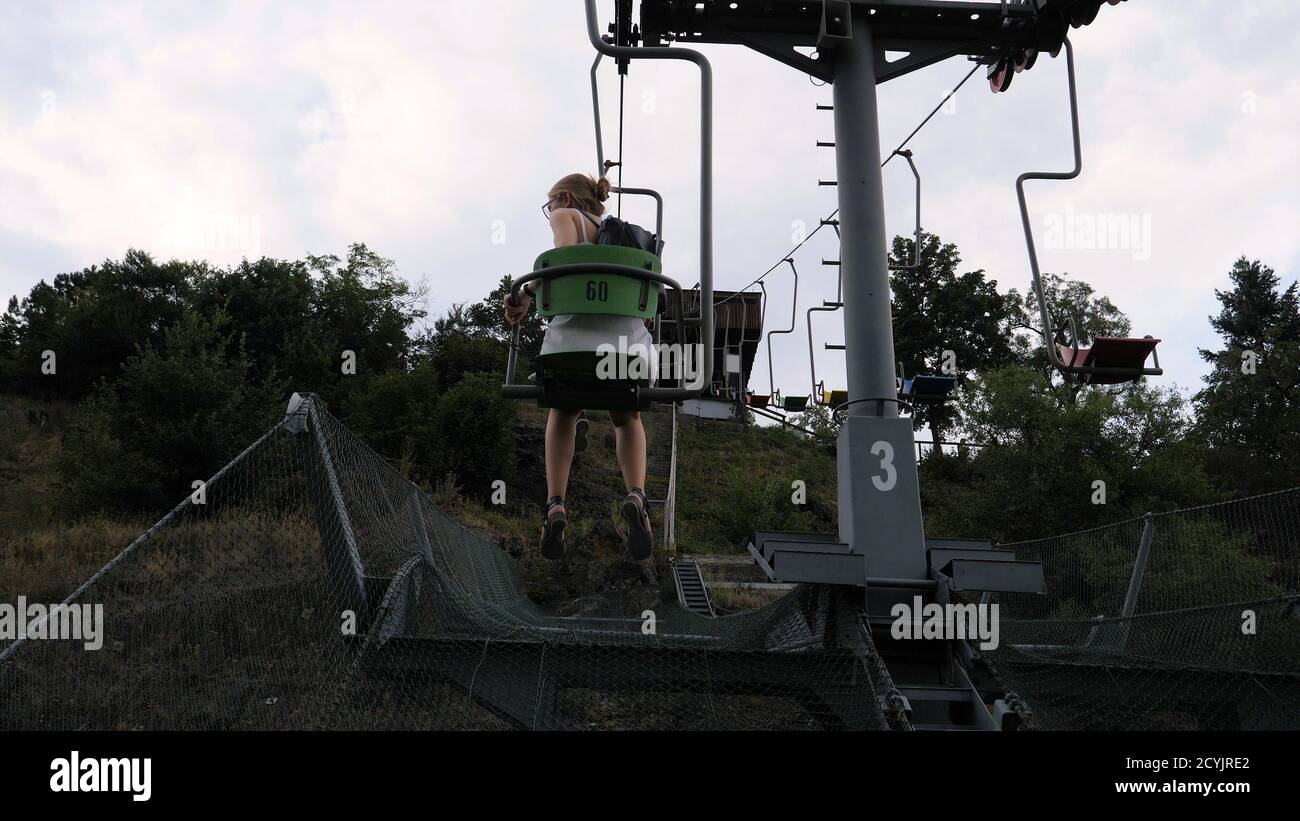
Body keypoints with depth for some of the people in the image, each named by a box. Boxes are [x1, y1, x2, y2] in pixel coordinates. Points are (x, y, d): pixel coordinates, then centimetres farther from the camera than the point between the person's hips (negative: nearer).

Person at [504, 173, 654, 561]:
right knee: (626, 419, 26)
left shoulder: (565, 215, 17)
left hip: (575, 330, -3)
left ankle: (555, 506, 6)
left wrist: (526, 294, -1)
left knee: (563, 414, 23)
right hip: (629, 333, 3)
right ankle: (635, 497, -2)